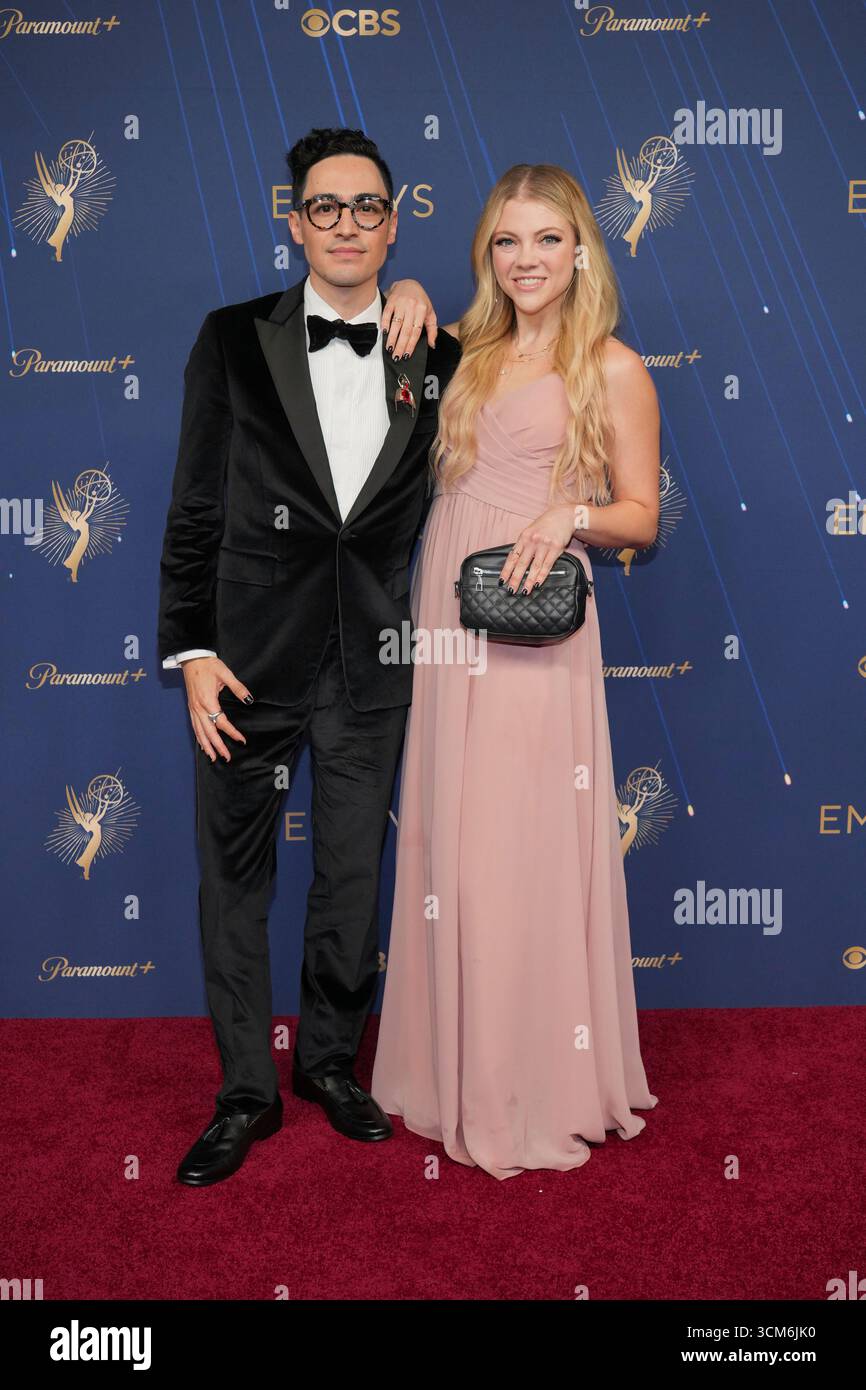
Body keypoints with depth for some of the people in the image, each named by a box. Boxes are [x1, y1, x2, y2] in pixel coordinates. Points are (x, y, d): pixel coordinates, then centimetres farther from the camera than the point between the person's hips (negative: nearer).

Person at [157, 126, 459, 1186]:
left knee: (353, 879, 13)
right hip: (251, 659, -1)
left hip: (370, 669, 2)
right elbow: (194, 509, -1)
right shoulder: (234, 340, 0)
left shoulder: (434, 357, 4)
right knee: (234, 879, 7)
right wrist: (192, 651, -8)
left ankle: (330, 1062, 35)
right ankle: (245, 1092, 24)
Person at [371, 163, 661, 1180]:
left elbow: (642, 517, 2)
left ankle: (542, 1084, 15)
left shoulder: (613, 369, 0)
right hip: (444, 612, 5)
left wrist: (573, 515, -19)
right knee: (447, 840, 9)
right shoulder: (462, 350, 14)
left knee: (529, 845, -2)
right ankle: (459, 1065, 25)